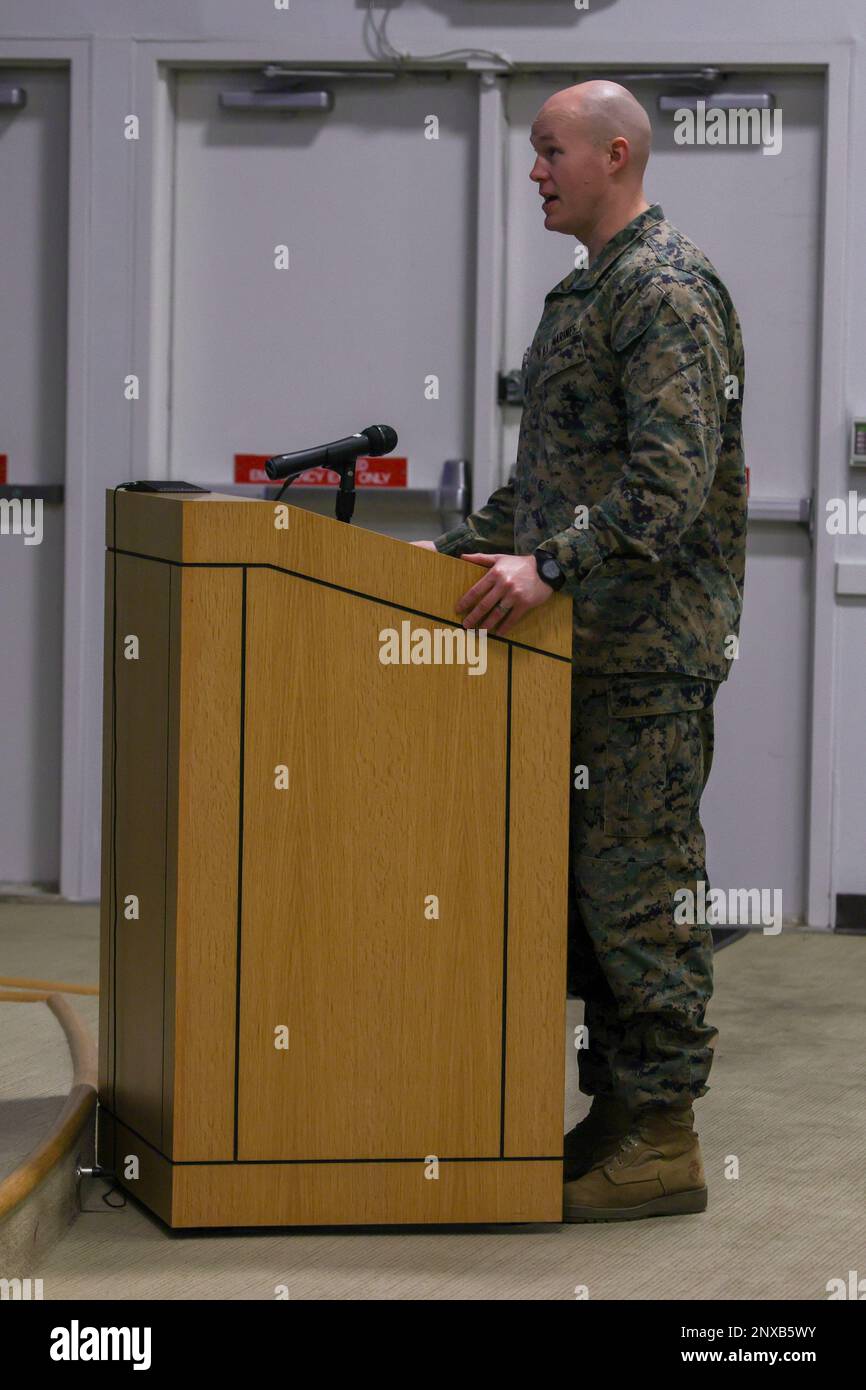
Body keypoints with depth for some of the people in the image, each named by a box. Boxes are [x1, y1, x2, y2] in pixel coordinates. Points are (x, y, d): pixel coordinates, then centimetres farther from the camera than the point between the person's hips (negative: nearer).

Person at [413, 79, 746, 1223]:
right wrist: (467, 545, 20)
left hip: (650, 648, -10)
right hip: (589, 646, 10)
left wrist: (552, 565, -27)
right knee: (588, 877, 11)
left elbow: (673, 479, -22)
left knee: (636, 888, -7)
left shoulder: (667, 289, -12)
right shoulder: (586, 292, 20)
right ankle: (619, 1108, 18)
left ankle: (662, 1139, -3)